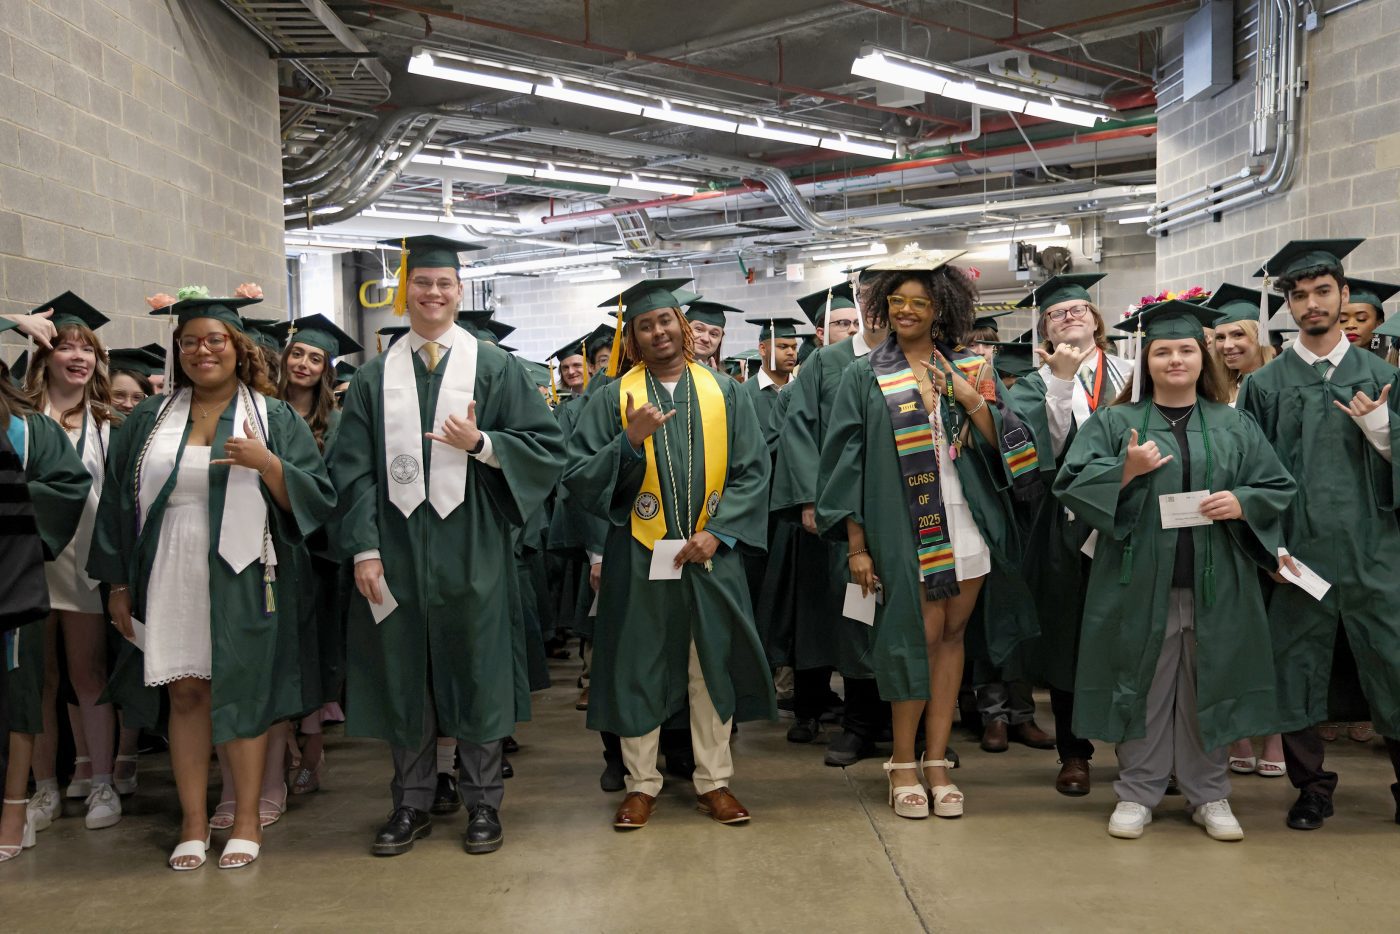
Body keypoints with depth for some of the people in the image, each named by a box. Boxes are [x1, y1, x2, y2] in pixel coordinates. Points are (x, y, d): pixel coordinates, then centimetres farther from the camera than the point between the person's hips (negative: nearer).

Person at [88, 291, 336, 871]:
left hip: (243, 581, -2)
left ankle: (247, 818, 16)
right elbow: (119, 502, 13)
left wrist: (266, 463, -20)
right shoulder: (149, 420, 11)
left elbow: (315, 498, -2)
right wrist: (118, 584, 8)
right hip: (171, 579, 2)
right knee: (185, 693, 6)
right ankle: (193, 821, 18)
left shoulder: (275, 418, 4)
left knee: (243, 691, 3)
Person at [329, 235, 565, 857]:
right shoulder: (375, 377, 8)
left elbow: (547, 445, 0)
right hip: (396, 548, 2)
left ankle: (483, 802, 21)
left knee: (477, 671, 5)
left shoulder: (494, 367, 4)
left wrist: (480, 444, -15)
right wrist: (363, 548, -7)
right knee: (403, 675, 9)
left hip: (472, 549, -2)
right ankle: (412, 803, 25)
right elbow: (353, 468, 3)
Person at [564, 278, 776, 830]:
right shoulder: (612, 398, 1)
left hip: (710, 555, 1)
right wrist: (629, 442, -21)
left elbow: (752, 472, 2)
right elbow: (579, 479, -6)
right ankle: (642, 783, 21)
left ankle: (714, 780, 22)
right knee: (638, 667, 6)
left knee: (712, 665, 8)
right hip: (638, 557, -1)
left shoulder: (724, 392, 5)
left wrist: (719, 532, -10)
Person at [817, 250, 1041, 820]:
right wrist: (856, 545, -5)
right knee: (921, 638, -1)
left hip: (968, 525, 3)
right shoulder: (865, 377, 1)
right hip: (905, 531, -3)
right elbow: (847, 464, -1)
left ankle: (936, 762, 17)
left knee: (950, 636, 7)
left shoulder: (973, 370, 8)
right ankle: (903, 763, 15)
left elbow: (1001, 446, 4)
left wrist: (972, 401, -13)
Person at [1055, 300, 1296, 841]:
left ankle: (1208, 795, 23)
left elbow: (1280, 489, 10)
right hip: (1141, 585, -1)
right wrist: (1126, 470, -17)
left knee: (1207, 686, 8)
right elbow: (1070, 486, -3)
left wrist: (1242, 503, -10)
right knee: (1142, 687, 4)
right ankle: (1138, 793, 18)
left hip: (1214, 587, 2)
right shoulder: (1115, 423, 4)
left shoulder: (1235, 426, 10)